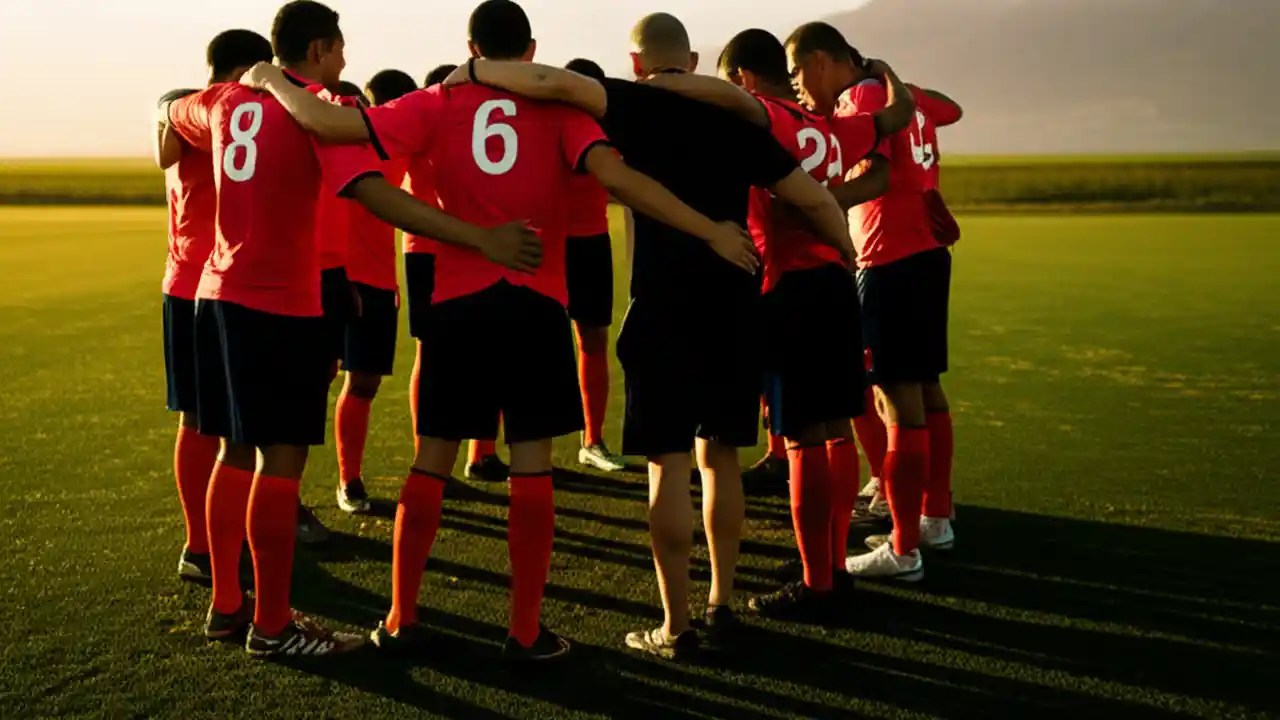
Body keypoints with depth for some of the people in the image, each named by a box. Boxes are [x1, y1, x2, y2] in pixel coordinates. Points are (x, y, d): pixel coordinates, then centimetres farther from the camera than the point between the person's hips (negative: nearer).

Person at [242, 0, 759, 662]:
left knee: (431, 461, 12)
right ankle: (526, 631, 10)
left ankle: (401, 620, 19)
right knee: (532, 465, 5)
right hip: (535, 305, -1)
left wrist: (271, 80, 16)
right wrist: (712, 231, -15)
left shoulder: (438, 105, 2)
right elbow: (616, 176, -15)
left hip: (456, 303, 1)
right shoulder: (558, 108, 0)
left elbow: (324, 121, -4)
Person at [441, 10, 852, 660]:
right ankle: (721, 605, 22)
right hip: (734, 298, 5)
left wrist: (474, 72, -2)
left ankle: (676, 627, 7)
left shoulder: (636, 107, 0)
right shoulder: (735, 117, 12)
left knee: (669, 463, 1)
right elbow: (815, 200, 11)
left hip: (665, 300, -4)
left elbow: (555, 82, -16)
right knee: (720, 454, 15)